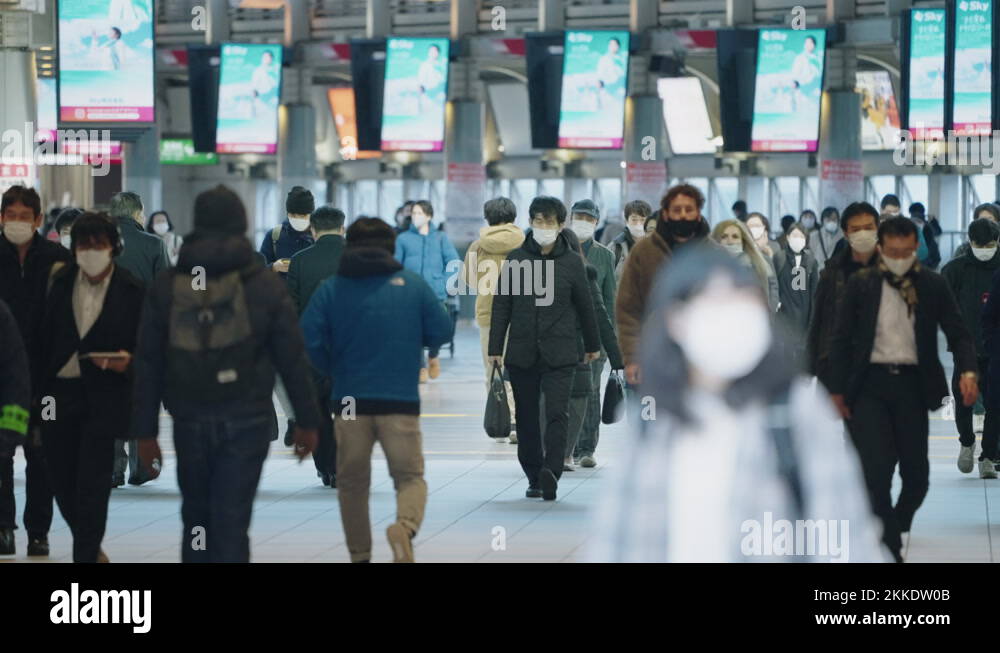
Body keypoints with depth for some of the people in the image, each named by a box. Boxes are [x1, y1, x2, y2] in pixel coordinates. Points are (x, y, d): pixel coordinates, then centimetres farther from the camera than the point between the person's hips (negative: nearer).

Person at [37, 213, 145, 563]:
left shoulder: (132, 291, -3)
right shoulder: (60, 282, 6)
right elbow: (46, 336, 5)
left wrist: (128, 362, -20)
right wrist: (38, 391, 1)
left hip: (103, 398, -4)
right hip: (58, 391, 4)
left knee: (92, 484, -6)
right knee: (62, 479, 10)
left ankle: (86, 555, 1)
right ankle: (90, 547, 31)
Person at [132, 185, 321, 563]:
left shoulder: (165, 288, 3)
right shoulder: (267, 287, -2)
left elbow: (148, 366, 3)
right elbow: (293, 361, 0)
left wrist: (145, 432, 7)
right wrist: (307, 422, 9)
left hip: (189, 421, 2)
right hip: (246, 420, -2)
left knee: (195, 518, 16)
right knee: (231, 524, -3)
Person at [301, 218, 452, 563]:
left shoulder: (331, 288, 3)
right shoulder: (413, 282, 3)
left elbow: (309, 339, -6)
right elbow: (442, 331, 3)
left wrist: (333, 370, 12)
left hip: (350, 401, 1)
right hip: (401, 400, -1)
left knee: (352, 483, 16)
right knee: (410, 476, 8)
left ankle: (360, 554, 19)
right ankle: (405, 526, -21)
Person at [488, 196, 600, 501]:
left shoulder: (572, 261, 2)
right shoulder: (516, 258, 4)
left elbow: (585, 305, 12)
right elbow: (502, 305, 6)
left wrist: (592, 345, 19)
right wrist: (496, 348, 2)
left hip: (559, 353, -2)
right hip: (522, 353, 2)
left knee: (557, 413, -16)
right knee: (526, 418, 8)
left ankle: (551, 472, -26)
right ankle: (534, 477, 18)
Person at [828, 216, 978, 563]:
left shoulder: (933, 285, 3)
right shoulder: (860, 284, 1)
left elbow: (958, 333, 1)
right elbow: (842, 339, 5)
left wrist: (968, 371, -17)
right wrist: (837, 389, 2)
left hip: (912, 384, 2)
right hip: (870, 384, -1)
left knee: (916, 473, 6)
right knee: (877, 472, -10)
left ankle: (894, 530, 33)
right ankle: (890, 551, -1)